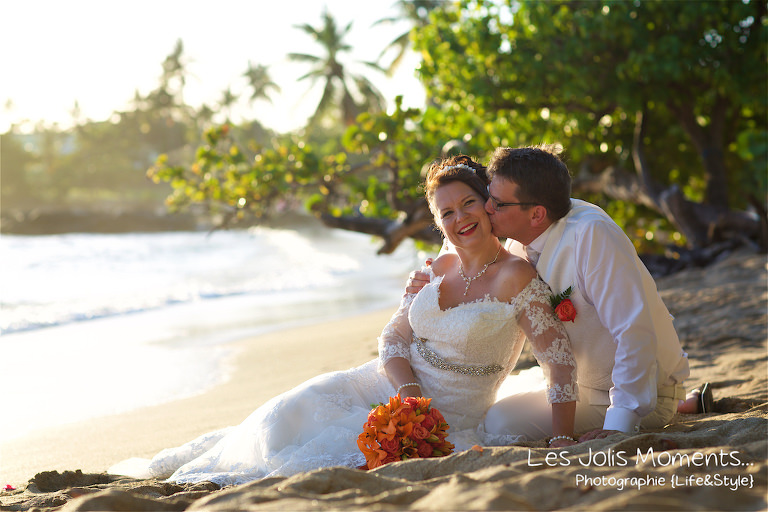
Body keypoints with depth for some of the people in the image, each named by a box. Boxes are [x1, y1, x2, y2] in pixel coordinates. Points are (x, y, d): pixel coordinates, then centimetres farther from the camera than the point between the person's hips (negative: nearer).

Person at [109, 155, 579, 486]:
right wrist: (411, 394, -16)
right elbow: (393, 340, 3)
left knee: (353, 448, -26)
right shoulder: (437, 270, 5)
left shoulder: (515, 277, -16)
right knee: (291, 414, -11)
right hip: (392, 386, 6)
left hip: (449, 417, -5)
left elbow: (562, 361, -17)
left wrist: (563, 440, -23)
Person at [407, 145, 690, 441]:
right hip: (583, 382, 8)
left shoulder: (591, 234, -28)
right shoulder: (519, 243, -3)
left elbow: (636, 331, -32)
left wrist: (619, 425, -35)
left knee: (502, 421, -21)